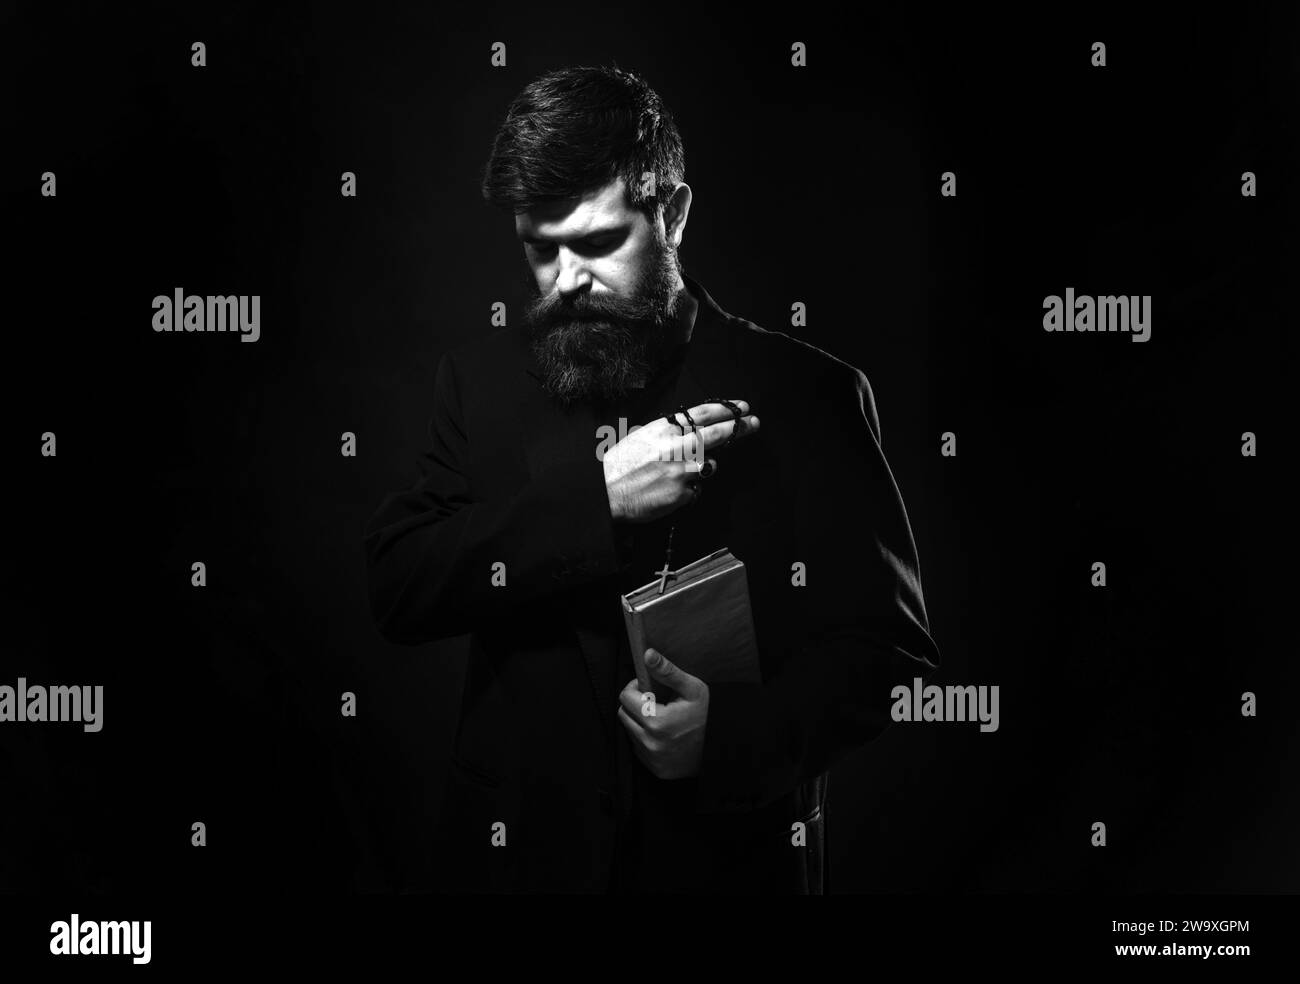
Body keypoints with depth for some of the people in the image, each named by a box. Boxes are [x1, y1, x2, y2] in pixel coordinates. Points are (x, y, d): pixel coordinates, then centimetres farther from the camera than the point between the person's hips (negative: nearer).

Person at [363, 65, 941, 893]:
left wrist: (733, 730, -20)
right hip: (524, 849, 2)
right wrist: (593, 498, -18)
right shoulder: (483, 380, 2)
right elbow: (396, 590, -7)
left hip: (736, 850, -1)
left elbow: (888, 646, -3)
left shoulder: (807, 393, -5)